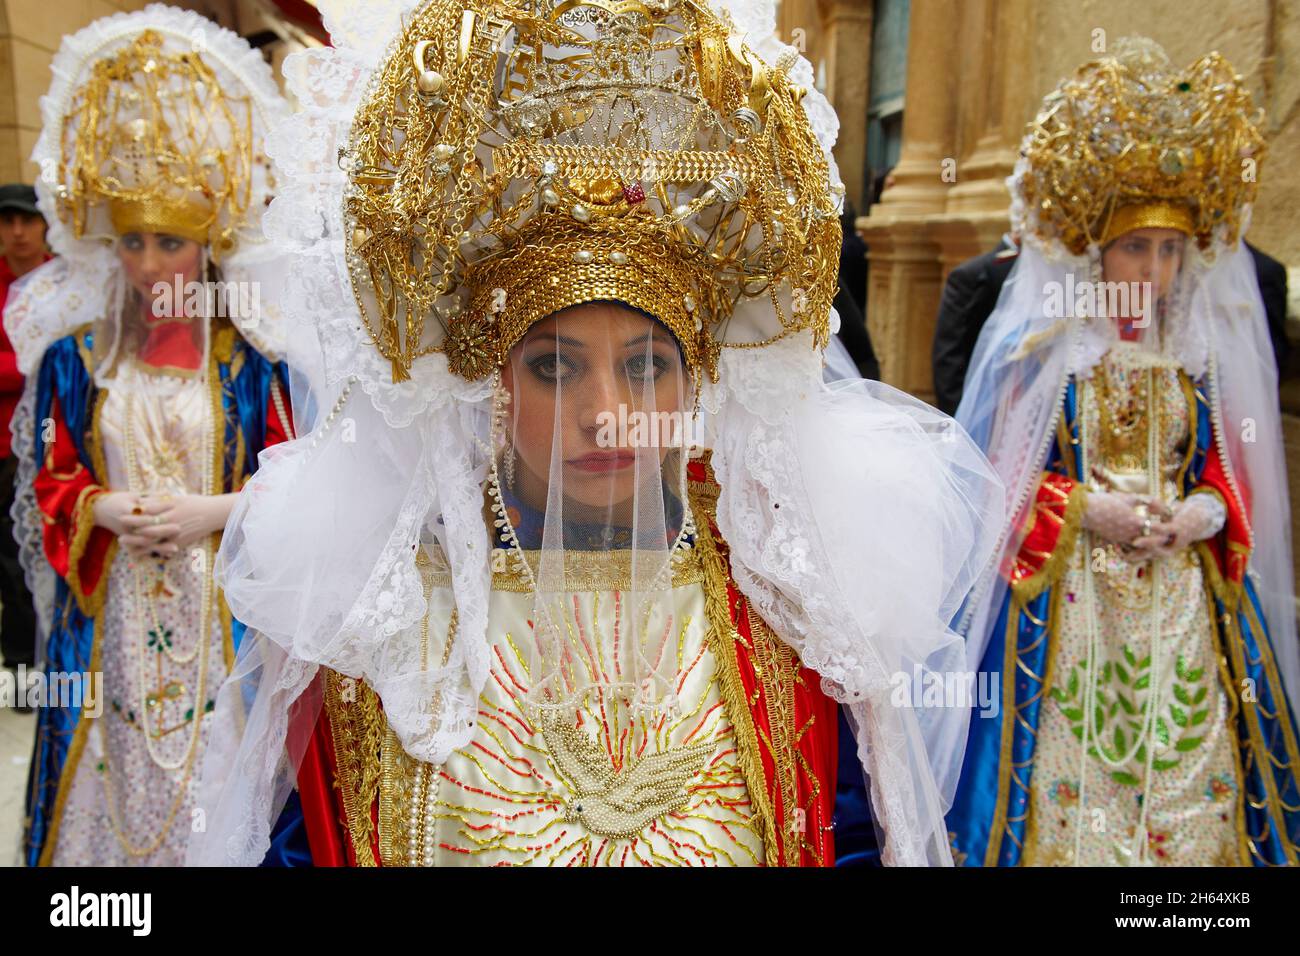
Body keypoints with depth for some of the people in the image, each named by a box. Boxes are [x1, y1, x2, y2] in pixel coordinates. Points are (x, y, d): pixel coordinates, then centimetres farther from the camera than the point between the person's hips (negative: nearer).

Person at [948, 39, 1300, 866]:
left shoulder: (1198, 356, 8)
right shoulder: (1039, 354, -6)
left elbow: (1227, 473, 12)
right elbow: (1002, 480, -5)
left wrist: (1203, 516, -8)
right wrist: (1087, 510, -16)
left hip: (1180, 596, 4)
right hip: (1068, 595, -4)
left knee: (1183, 769, 9)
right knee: (1072, 770, 3)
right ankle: (1066, 846, 23)